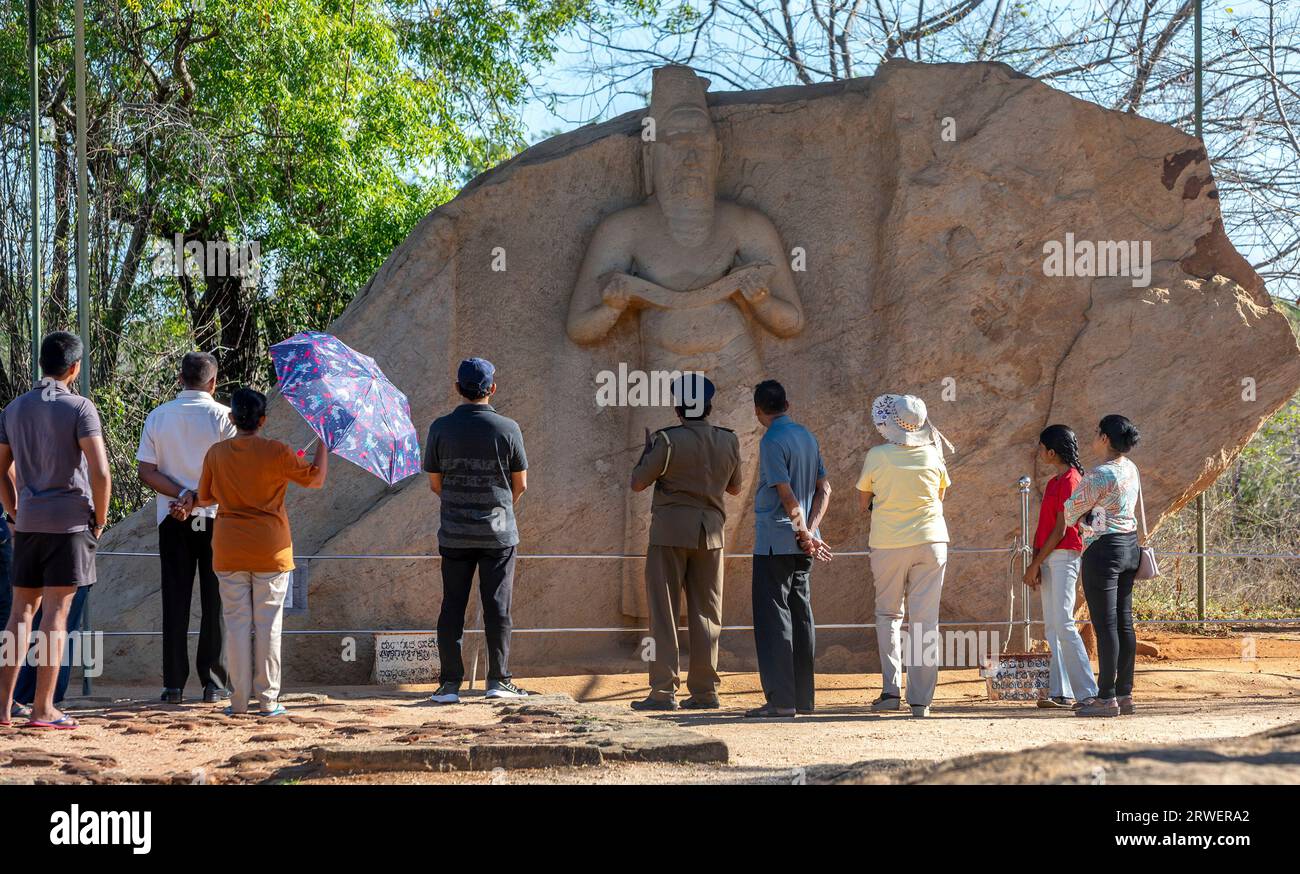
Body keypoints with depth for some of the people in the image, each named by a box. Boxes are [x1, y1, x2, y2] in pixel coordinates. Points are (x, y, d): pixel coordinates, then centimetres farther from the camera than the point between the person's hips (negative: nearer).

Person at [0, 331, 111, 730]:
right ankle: (43, 709, -3)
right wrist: (99, 520, -3)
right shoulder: (79, 408, -8)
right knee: (55, 614, -4)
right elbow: (100, 472, -15)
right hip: (70, 521, -5)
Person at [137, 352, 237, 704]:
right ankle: (213, 683, 3)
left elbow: (145, 471, -2)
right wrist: (196, 497, -11)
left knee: (175, 600, 5)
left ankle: (174, 684, 3)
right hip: (215, 516, -2)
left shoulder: (158, 416, 5)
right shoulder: (223, 416, -4)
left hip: (172, 519, 2)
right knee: (215, 600, 3)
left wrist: (181, 495, -9)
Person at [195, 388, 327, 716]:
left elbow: (205, 497, 10)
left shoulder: (216, 453, -1)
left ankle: (238, 699, 5)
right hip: (270, 550, -2)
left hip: (229, 551, 2)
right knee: (268, 624, 4)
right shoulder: (277, 452, -8)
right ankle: (268, 699, 5)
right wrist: (323, 444, 13)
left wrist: (188, 504, 32)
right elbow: (315, 478, 0)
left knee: (236, 622, 6)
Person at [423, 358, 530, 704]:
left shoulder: (441, 428, -3)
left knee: (452, 607, 5)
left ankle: (449, 683, 4)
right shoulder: (508, 429, -6)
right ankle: (499, 679, 5)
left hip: (454, 533, 1)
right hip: (498, 532, -1)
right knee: (497, 607, 5)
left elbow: (435, 483, 4)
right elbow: (520, 484, 1)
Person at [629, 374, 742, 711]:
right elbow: (734, 487, 15)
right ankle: (705, 690, 11)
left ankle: (664, 690, -4)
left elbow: (638, 483, -5)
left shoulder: (668, 440, -12)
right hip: (711, 531, 4)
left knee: (664, 611, 0)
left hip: (670, 529, -4)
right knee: (706, 613, 10)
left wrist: (648, 452, 10)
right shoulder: (729, 441, 2)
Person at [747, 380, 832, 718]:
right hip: (802, 543, 8)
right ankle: (803, 696, 13)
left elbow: (787, 496, -17)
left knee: (773, 618, -5)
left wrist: (805, 535, -9)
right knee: (801, 617, 10)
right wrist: (810, 532, 2)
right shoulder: (807, 437, 12)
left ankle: (781, 699, -8)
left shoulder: (772, 441, -13)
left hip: (775, 541, -8)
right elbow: (824, 488, 9)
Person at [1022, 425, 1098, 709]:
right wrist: (1035, 563, 5)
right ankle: (1060, 692, 5)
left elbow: (1061, 529, -14)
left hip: (1064, 556, -10)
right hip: (1047, 559, 10)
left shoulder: (1071, 480, -11)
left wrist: (1035, 564, -12)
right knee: (1051, 627, 5)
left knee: (1064, 625, -13)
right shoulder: (1053, 483, 18)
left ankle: (1088, 692, -10)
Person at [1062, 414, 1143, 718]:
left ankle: (1106, 697, -4)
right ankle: (1124, 693, 13)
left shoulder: (1099, 475, -17)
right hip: (1130, 545, 9)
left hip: (1103, 549, -9)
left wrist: (1069, 515, 17)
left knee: (1106, 625, -6)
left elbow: (1072, 510, -6)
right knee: (1124, 623, 10)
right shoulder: (1131, 469, 10)